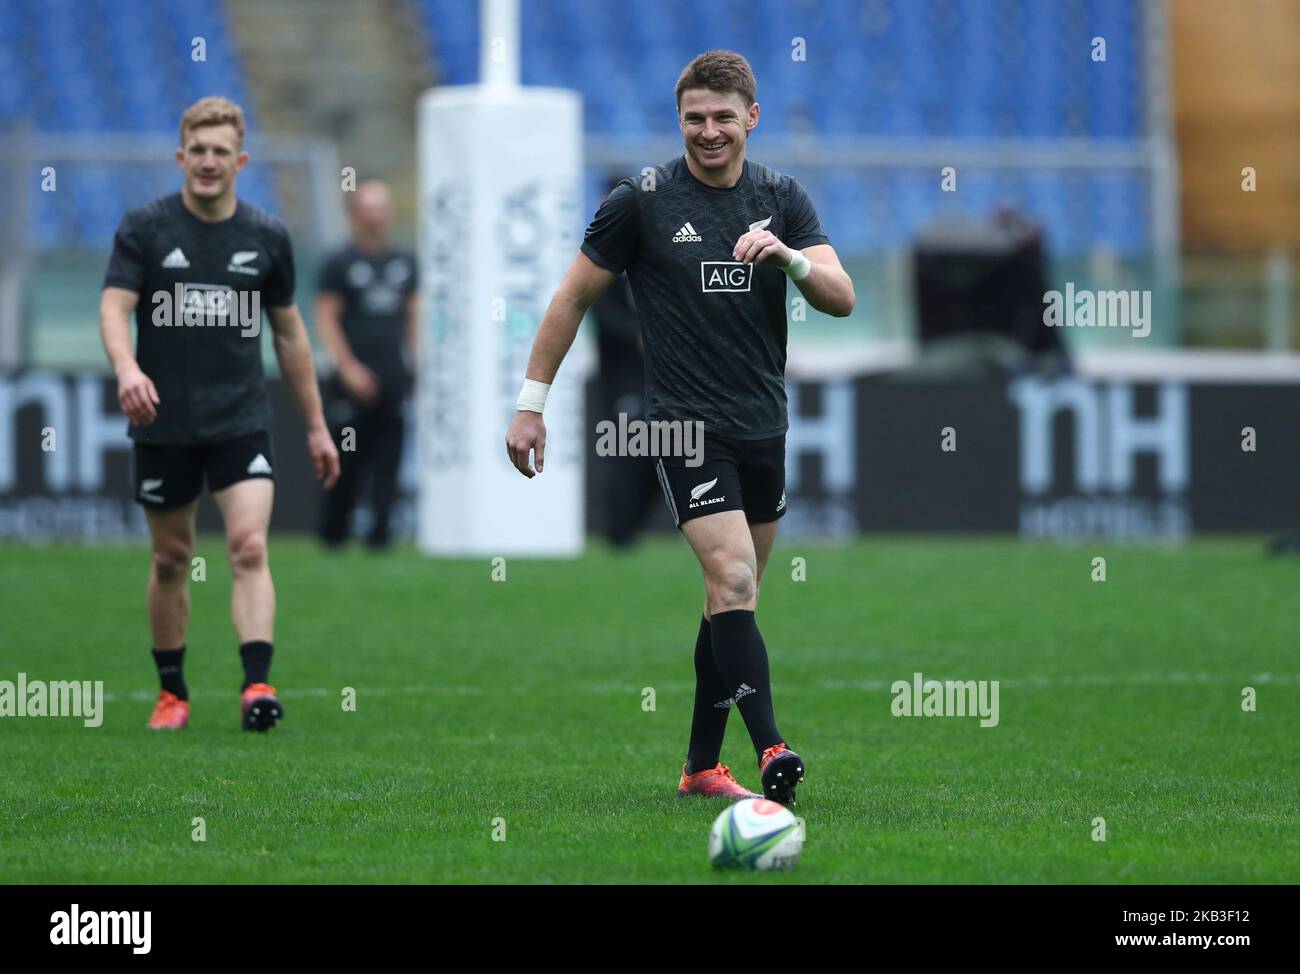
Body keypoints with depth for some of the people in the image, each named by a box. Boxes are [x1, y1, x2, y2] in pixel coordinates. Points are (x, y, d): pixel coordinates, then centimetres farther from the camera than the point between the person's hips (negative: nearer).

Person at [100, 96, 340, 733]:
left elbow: (288, 330, 14)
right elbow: (113, 309, -12)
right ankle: (172, 692, 21)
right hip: (162, 422, 0)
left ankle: (257, 686, -23)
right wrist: (126, 368, -33)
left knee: (249, 548, -15)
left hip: (241, 421, 0)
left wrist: (315, 425, 15)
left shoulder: (266, 237, 5)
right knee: (171, 559, 8)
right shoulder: (145, 228, -2)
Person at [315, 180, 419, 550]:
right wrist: (348, 367, -11)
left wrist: (417, 359, 8)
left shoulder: (404, 263, 13)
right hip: (356, 378, -4)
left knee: (388, 460, -1)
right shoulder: (341, 264, -1)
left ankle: (379, 532, -1)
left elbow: (414, 315, 19)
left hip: (395, 379, 4)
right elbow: (326, 320, -4)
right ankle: (332, 533, 10)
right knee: (348, 460, -2)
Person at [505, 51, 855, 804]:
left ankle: (703, 766, 18)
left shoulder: (782, 199, 6)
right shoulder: (643, 200, -5)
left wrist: (790, 257, -23)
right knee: (733, 579, -20)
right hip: (684, 424, -5)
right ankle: (772, 752, -28)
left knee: (734, 598, 9)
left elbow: (841, 298, -2)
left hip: (765, 427, 5)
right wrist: (532, 404, 1)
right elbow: (573, 297, 3)